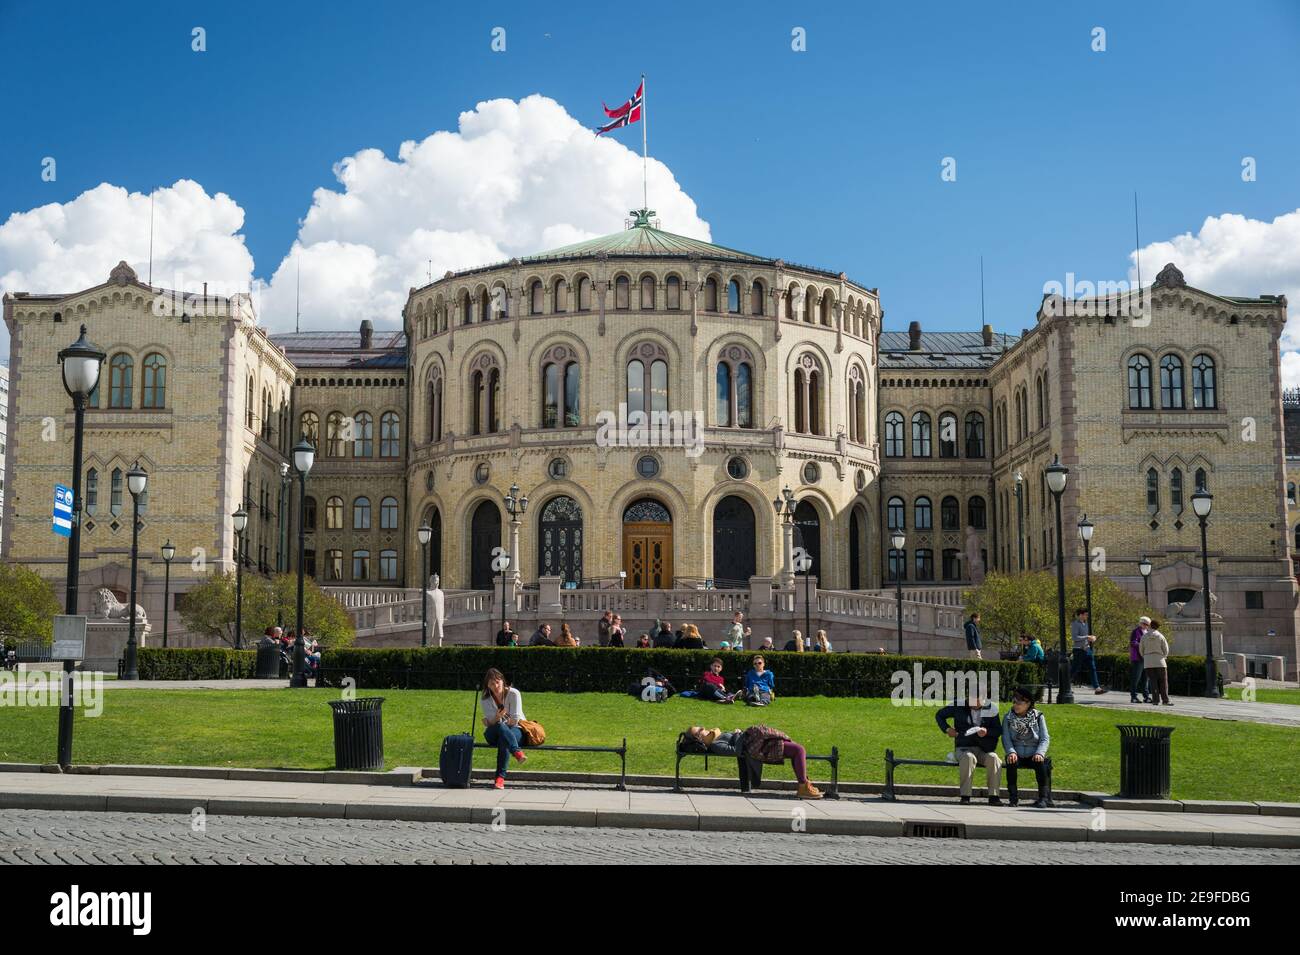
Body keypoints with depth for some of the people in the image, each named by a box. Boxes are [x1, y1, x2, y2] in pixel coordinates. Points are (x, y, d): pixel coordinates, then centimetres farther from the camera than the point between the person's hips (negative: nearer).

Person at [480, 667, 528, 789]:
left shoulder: (513, 694, -10)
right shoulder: (484, 698, -3)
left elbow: (515, 720, -12)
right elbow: (490, 723, -9)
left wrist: (491, 722, -10)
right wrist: (497, 718, -34)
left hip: (516, 730, -2)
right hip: (494, 734, 2)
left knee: (503, 739, -39)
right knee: (500, 727, -37)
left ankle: (500, 778, -46)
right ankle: (517, 752, -56)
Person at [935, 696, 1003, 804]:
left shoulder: (990, 709, 4)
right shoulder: (959, 707, 3)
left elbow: (999, 730, 7)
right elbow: (939, 715, 17)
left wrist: (987, 731, -14)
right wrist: (947, 729, 1)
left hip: (985, 749, 1)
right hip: (964, 748, -1)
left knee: (993, 758, -31)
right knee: (968, 757, -36)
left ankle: (993, 796, -26)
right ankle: (965, 796, -31)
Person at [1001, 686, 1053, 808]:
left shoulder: (1038, 717, 5)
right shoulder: (1008, 718, 6)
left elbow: (1045, 739, 0)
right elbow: (1006, 739, -2)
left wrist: (1040, 753, -18)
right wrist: (1011, 752, -21)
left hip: (1033, 755, 0)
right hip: (1017, 755, 0)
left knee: (1043, 764, -32)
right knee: (1011, 763, -33)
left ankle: (1044, 798, -26)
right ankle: (1013, 797, -24)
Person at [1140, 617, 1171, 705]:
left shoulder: (1144, 636, 1)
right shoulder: (1160, 636, -4)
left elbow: (1141, 649, 7)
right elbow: (1166, 650, 0)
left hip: (1148, 662, 2)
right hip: (1159, 661, -2)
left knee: (1152, 682, 2)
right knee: (1163, 682, 3)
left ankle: (1155, 700, -5)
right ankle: (1165, 700, -2)